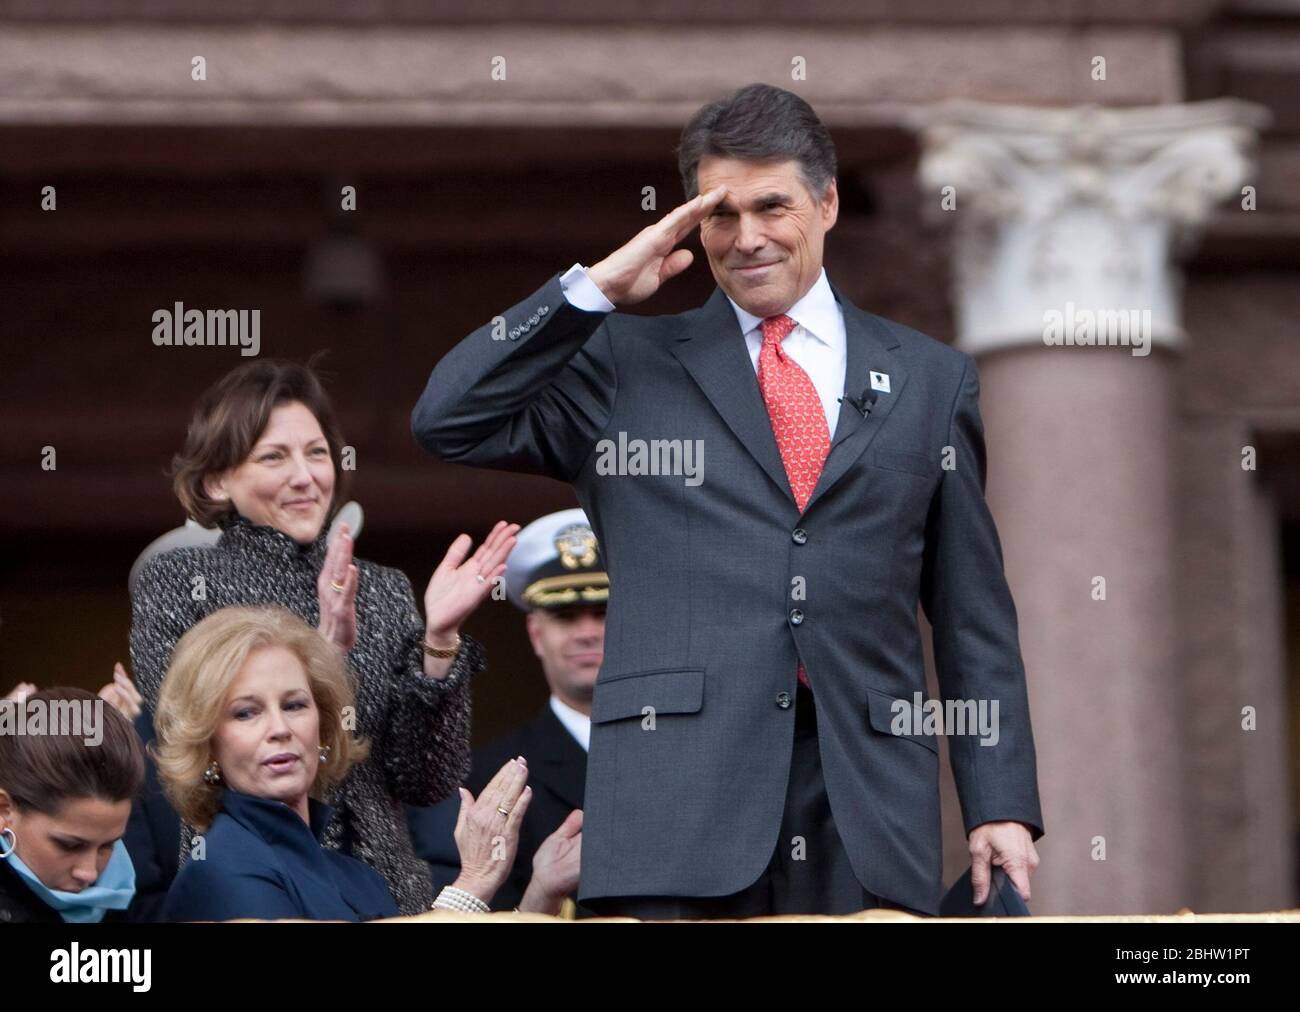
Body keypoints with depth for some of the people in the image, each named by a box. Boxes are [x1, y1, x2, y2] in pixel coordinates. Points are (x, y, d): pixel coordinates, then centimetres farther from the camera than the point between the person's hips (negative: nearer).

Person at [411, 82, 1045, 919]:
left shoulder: (930, 380, 16)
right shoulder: (626, 363, 13)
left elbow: (975, 618, 14)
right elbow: (448, 421, 1)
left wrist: (1003, 804, 6)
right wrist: (595, 288, -1)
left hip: (867, 817, 1)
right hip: (678, 804, -1)